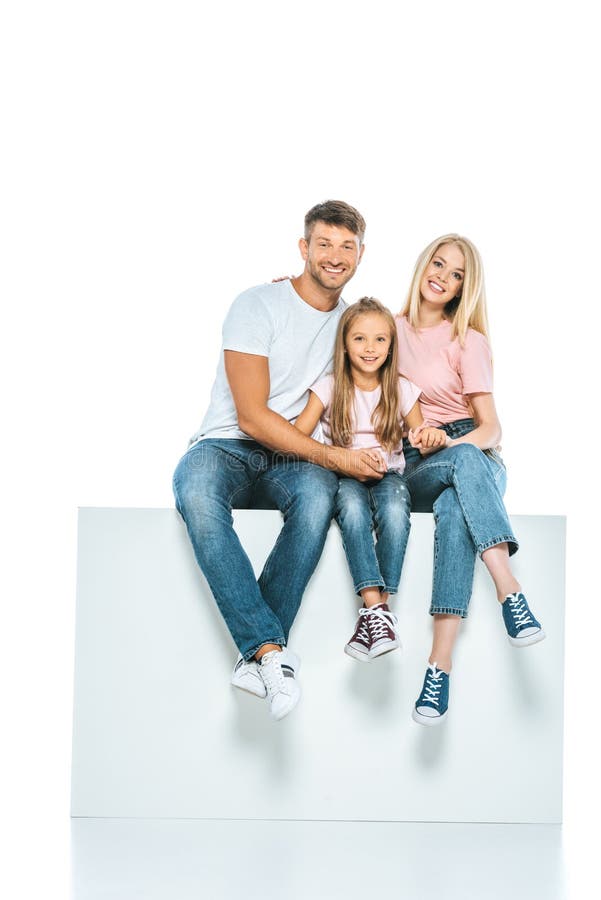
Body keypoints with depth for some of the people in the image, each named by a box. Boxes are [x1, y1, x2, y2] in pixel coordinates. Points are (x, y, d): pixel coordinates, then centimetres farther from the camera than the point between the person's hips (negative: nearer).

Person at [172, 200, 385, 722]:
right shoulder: (258, 306, -5)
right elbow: (252, 416, -12)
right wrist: (332, 456, -20)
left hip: (293, 458, 3)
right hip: (227, 447, -3)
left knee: (318, 492, -35)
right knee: (198, 494, -40)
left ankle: (255, 657, -34)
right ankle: (271, 648, -43)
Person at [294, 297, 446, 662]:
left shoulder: (402, 390, 6)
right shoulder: (328, 388, 1)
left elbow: (422, 440, 9)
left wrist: (435, 437, -16)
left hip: (388, 474, 1)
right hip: (344, 477, -1)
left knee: (395, 511, -35)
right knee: (353, 506, -37)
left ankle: (378, 609, -31)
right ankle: (375, 606, -42)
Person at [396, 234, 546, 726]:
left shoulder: (469, 341, 5)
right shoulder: (393, 329, 12)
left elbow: (491, 428, -1)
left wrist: (442, 441, -23)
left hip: (473, 457, -1)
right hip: (415, 468, 1)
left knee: (454, 508, -40)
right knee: (466, 461, -39)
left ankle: (440, 662, -51)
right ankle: (511, 592, -53)